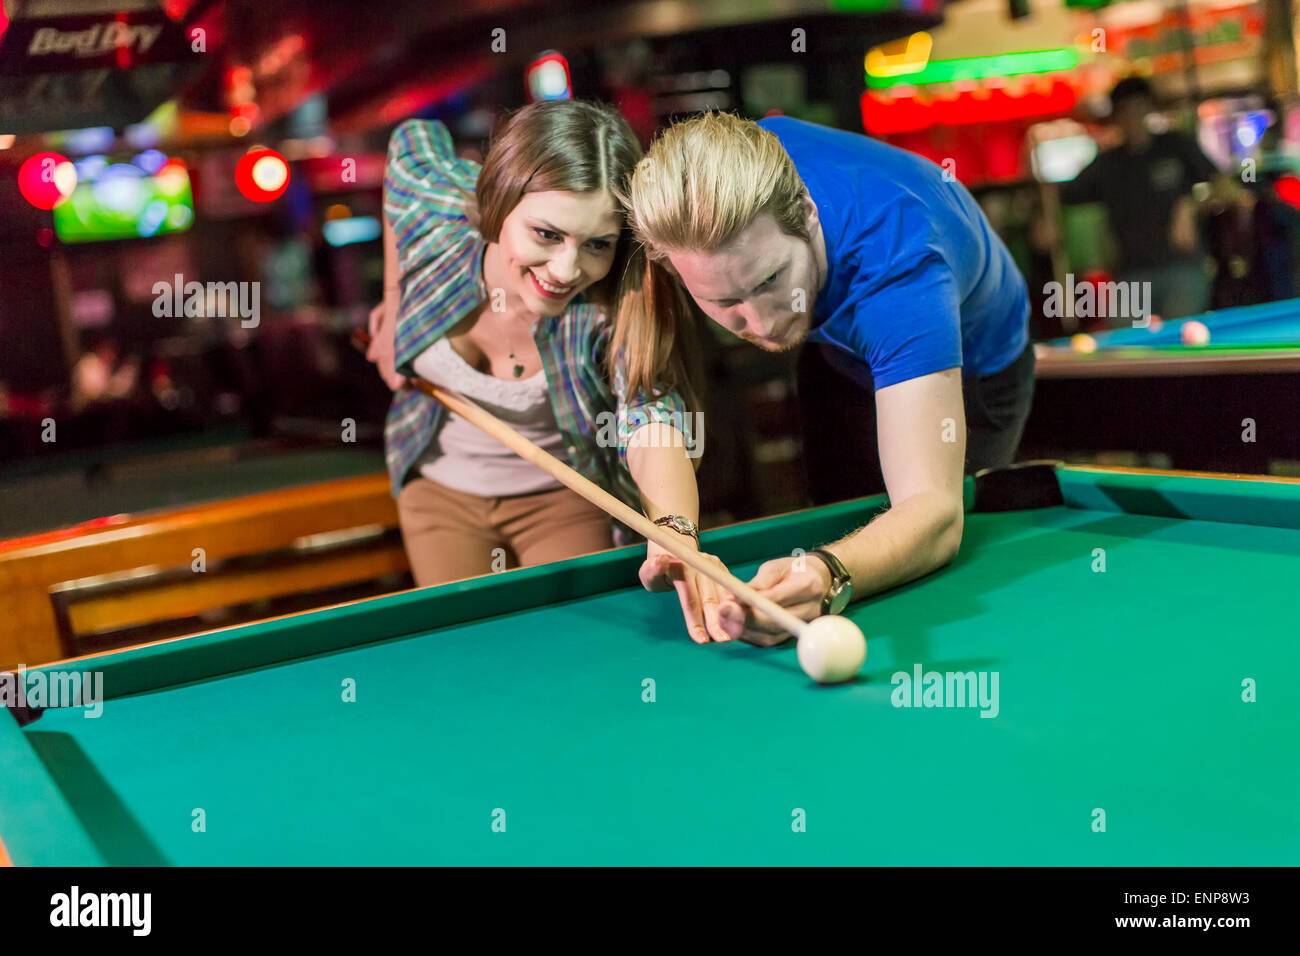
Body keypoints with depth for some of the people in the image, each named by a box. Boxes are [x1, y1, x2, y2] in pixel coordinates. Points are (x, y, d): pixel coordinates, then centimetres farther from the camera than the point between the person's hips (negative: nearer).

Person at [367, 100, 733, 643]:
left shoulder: (617, 309, -34)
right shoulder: (437, 217, -27)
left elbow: (652, 419, -50)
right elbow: (414, 137, -4)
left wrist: (676, 533, -71)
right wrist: (395, 297, 1)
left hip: (567, 497, -2)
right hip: (441, 487, 3)